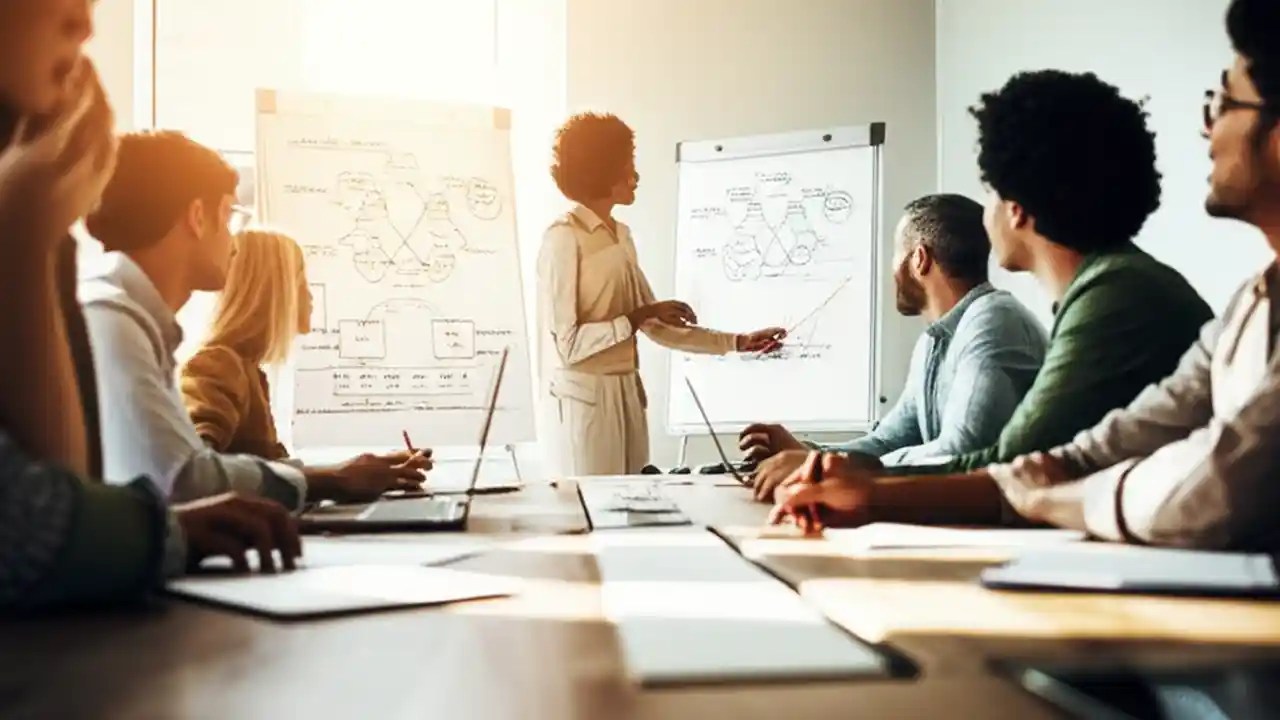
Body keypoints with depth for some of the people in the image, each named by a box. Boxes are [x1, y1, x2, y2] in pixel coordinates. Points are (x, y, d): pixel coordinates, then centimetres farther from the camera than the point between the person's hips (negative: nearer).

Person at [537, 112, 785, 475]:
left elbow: (656, 326, 15)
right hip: (585, 397, -8)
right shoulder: (565, 238, -12)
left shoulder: (620, 236, 13)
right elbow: (567, 343, -16)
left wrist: (737, 342, 14)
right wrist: (637, 317, -16)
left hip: (626, 393, 8)